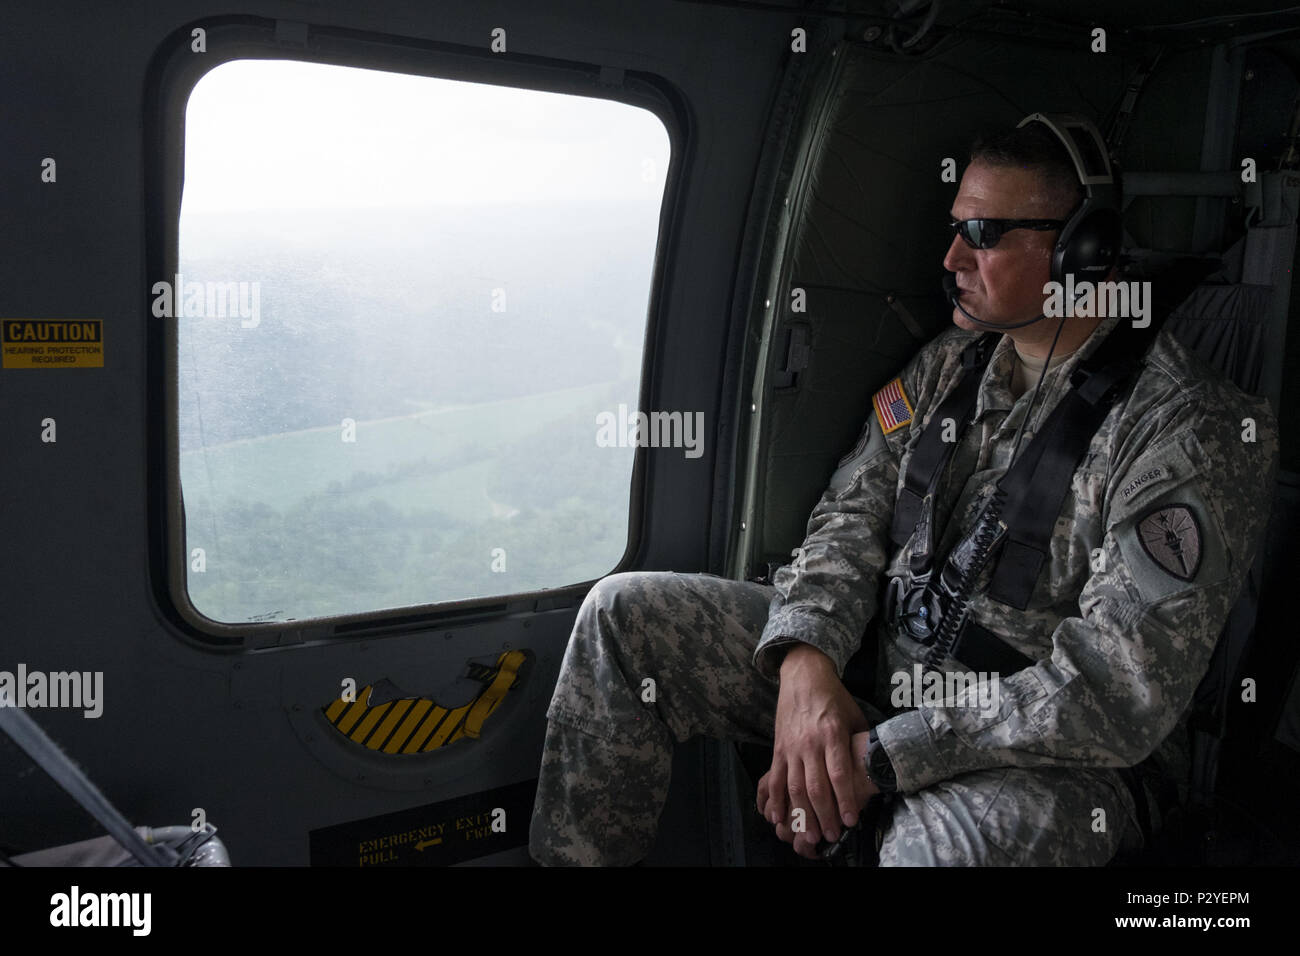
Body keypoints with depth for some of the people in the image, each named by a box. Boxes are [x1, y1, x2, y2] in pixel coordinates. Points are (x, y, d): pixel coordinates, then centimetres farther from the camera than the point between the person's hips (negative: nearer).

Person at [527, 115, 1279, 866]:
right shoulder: (949, 363, 8)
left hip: (1045, 750, -6)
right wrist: (806, 657, -17)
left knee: (951, 838, -44)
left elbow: (1127, 684, -23)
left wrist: (884, 754, -25)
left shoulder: (1192, 428, -15)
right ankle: (573, 856, 9)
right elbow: (853, 516, 4)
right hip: (884, 668, 6)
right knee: (626, 613, -3)